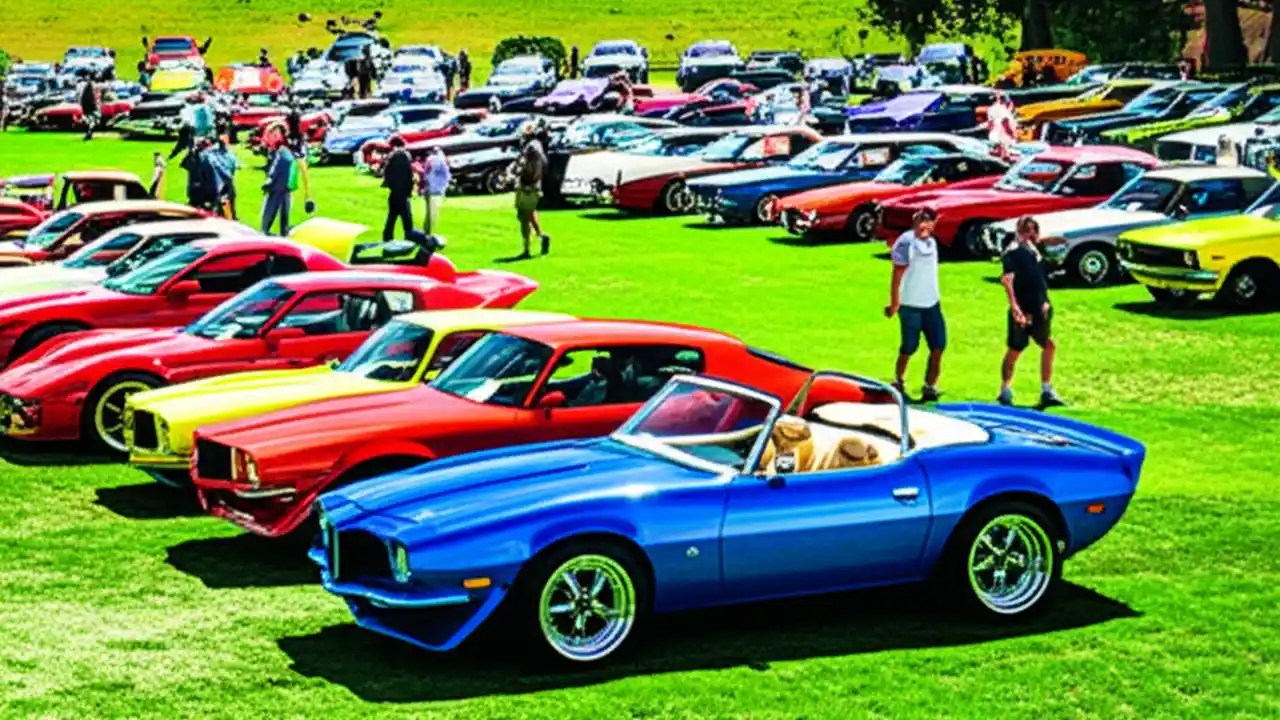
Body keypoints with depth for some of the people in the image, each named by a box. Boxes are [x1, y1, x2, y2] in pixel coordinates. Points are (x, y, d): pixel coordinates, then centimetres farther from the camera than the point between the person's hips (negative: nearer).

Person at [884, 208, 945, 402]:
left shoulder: (932, 242, 10)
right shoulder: (906, 243, -13)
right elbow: (897, 275, -15)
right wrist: (894, 303, -17)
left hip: (932, 304, 7)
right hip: (910, 305, -7)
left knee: (938, 346, -1)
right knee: (909, 348, 3)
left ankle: (930, 387, 4)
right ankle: (898, 382, 23)